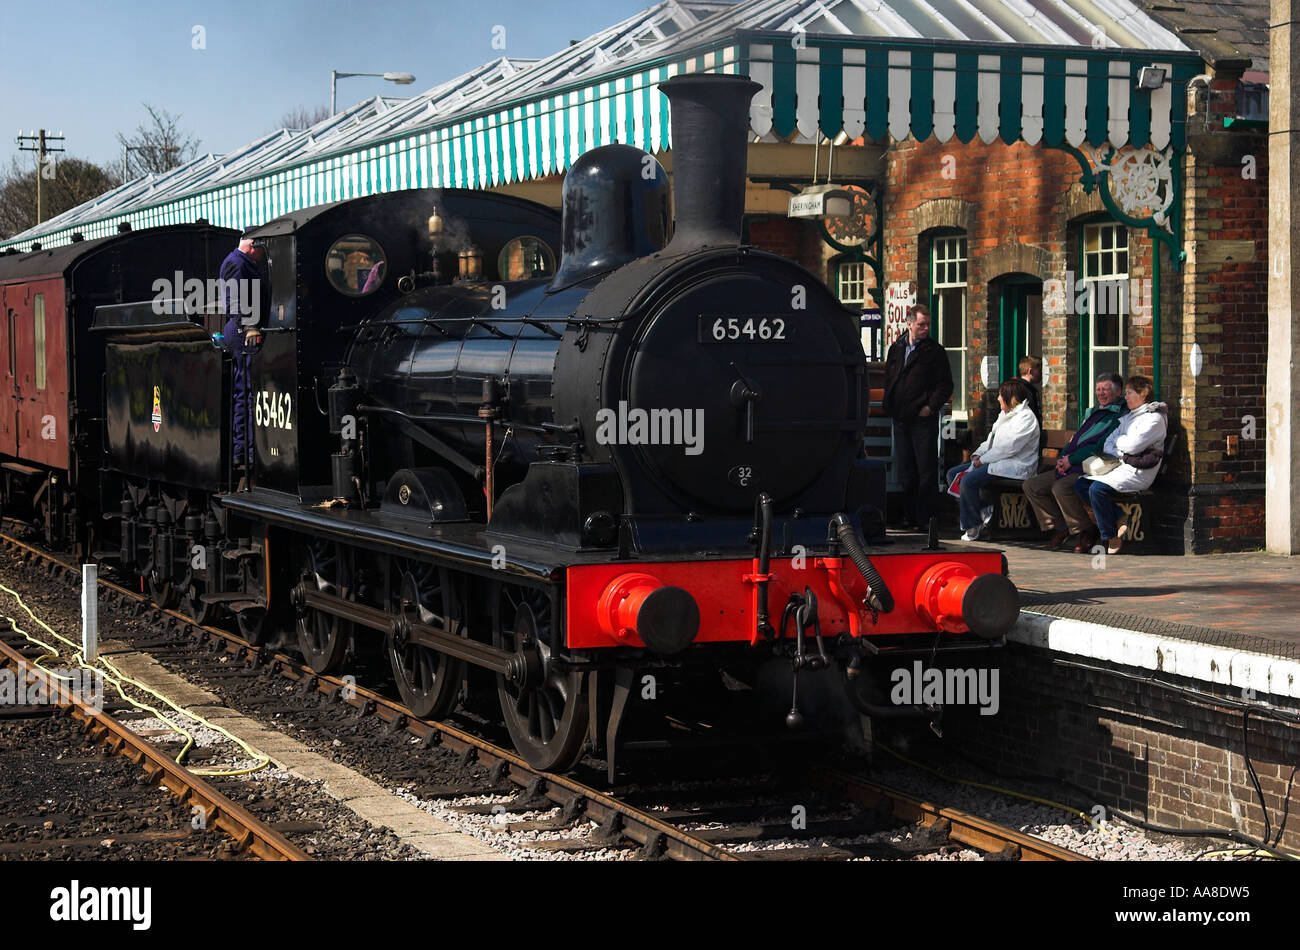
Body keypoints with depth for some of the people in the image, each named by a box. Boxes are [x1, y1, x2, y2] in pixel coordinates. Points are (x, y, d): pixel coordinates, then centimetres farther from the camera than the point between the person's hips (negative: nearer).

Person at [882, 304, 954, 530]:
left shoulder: (935, 351, -2)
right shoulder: (896, 349, 12)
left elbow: (945, 385, -3)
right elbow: (889, 380, 20)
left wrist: (931, 407, -13)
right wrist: (890, 406, 8)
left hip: (923, 420, -5)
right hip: (900, 418, 5)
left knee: (926, 471, -4)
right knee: (905, 471, 9)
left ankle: (925, 517, 0)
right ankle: (909, 516, 16)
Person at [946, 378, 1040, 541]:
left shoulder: (1026, 418, -12)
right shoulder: (1005, 415, 21)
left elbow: (1009, 448, -20)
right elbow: (991, 440, 22)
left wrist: (983, 460, -15)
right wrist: (977, 454, 2)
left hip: (1015, 468, -11)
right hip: (996, 462, 11)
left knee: (969, 480, -28)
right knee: (953, 473, 2)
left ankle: (973, 526, -13)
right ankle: (983, 512, -8)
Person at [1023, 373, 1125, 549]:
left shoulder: (1119, 416, -6)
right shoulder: (1092, 413, 24)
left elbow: (1102, 447, -16)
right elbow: (1074, 440, 26)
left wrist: (1071, 460, -14)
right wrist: (1062, 459, 5)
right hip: (1070, 469, 10)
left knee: (1060, 488, -34)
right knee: (1031, 485, 0)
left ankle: (1086, 533, -16)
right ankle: (1060, 529, 2)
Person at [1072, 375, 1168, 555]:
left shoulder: (1154, 418, -5)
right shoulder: (1128, 417, 24)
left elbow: (1133, 445, -16)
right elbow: (1107, 444, 15)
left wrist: (1118, 441, 5)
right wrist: (1120, 452, -6)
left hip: (1138, 471, -9)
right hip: (1120, 466, 9)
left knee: (1097, 488, -28)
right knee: (1080, 486, -7)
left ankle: (1111, 538, -16)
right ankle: (1120, 519, -7)